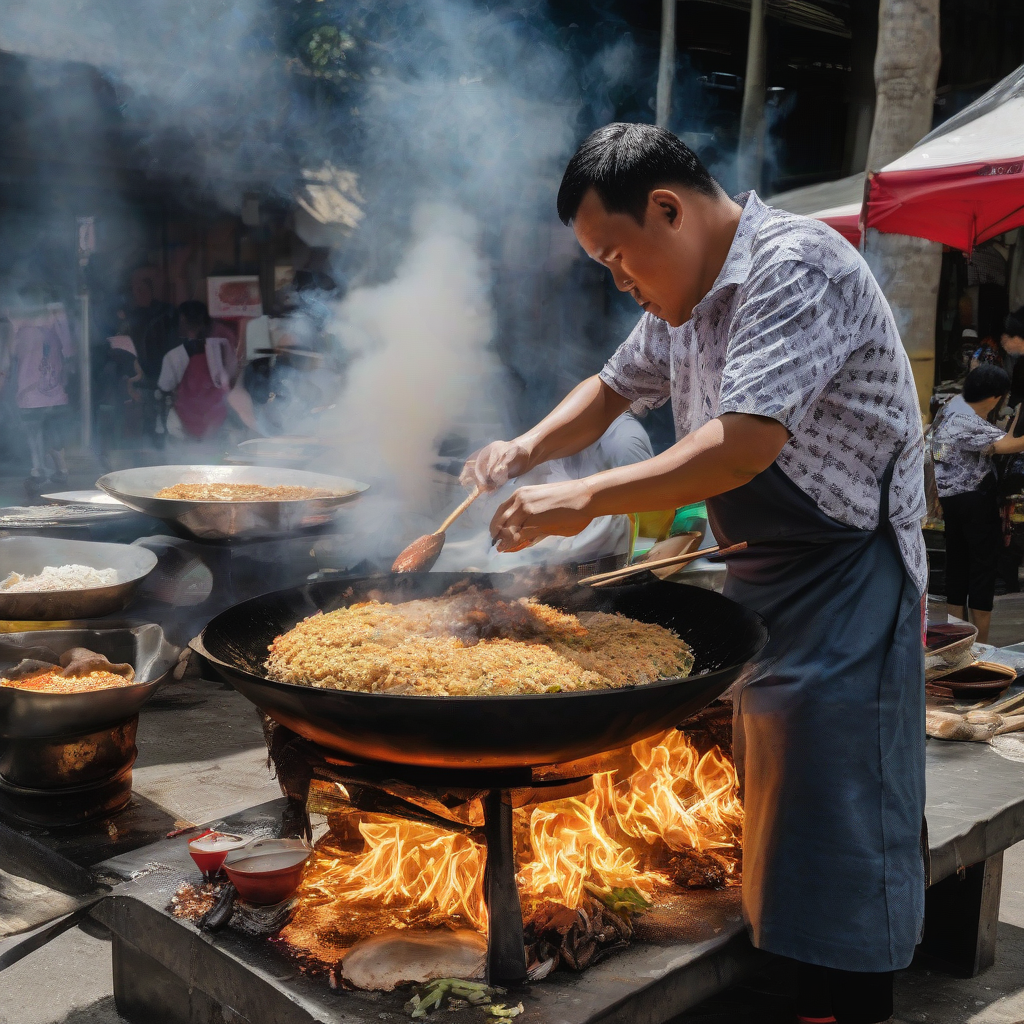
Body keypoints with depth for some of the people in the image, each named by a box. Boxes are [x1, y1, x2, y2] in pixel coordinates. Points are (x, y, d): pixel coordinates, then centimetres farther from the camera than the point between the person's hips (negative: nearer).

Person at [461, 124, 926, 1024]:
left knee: (831, 851, -5)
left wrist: (582, 500, -25)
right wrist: (529, 447, 4)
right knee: (764, 822, 17)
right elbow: (612, 391, 24)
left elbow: (745, 444, -29)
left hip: (848, 585, -9)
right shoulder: (682, 297, 10)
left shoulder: (795, 266, -19)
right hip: (761, 580, 9)